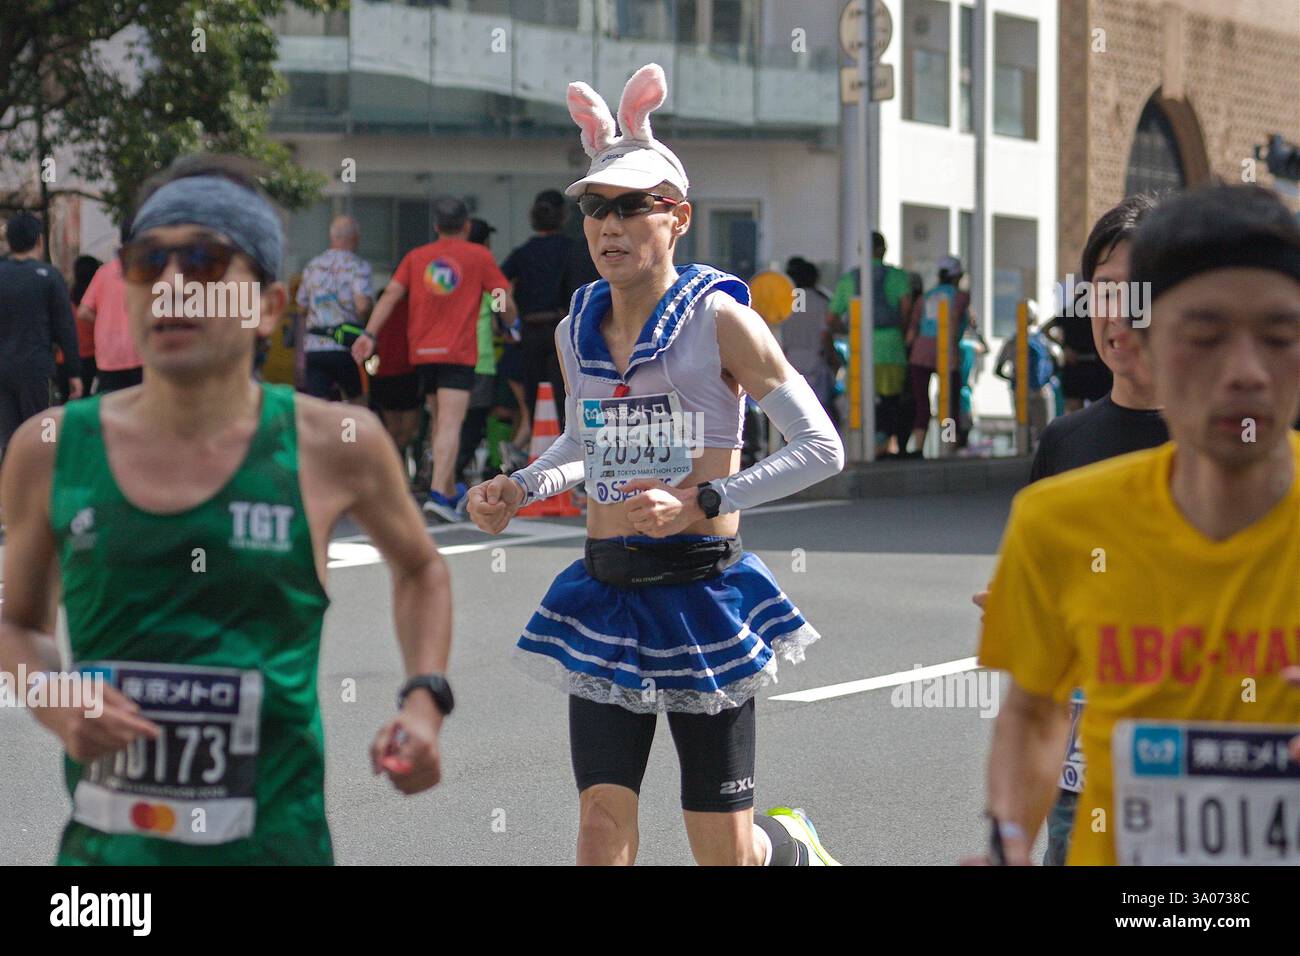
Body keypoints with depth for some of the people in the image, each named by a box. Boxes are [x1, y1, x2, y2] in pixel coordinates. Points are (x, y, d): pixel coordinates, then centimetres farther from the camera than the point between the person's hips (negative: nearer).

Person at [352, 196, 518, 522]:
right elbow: (505, 302, 3)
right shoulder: (479, 256, 4)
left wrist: (369, 334, -7)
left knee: (440, 422, 18)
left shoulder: (416, 257, 12)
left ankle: (450, 493, 27)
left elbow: (390, 295, 0)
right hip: (458, 353, -4)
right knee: (450, 425, -13)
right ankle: (438, 493, -28)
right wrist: (511, 327, 23)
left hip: (422, 352, 4)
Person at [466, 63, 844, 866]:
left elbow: (823, 448, -10)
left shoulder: (719, 320, -9)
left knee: (724, 853, 4)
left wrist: (704, 502, -19)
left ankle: (794, 841, 39)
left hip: (702, 592, -4)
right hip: (605, 592, 4)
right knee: (603, 824, -6)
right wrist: (518, 491, 6)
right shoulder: (577, 332, 7)